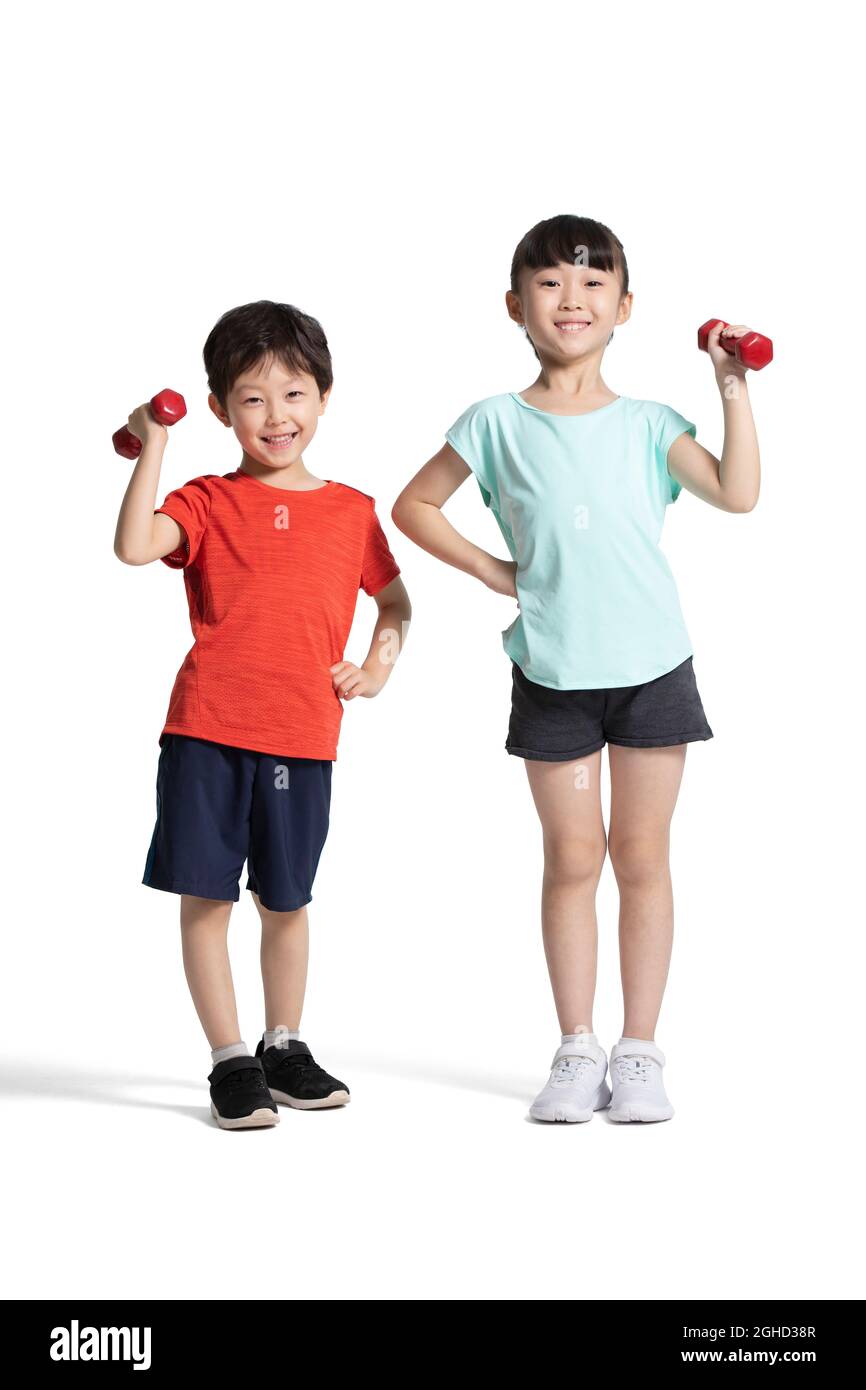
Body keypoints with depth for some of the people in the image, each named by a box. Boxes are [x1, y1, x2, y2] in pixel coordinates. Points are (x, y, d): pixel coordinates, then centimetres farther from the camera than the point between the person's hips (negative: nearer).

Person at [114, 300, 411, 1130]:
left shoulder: (351, 511, 9)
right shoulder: (208, 502, 1)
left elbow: (395, 599, 21)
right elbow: (133, 546, -17)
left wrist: (379, 663, 4)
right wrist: (152, 446, -16)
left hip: (303, 738, 2)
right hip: (206, 729, -2)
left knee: (286, 901, 13)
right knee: (204, 897, 1)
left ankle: (284, 1047, 30)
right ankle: (230, 1061, 13)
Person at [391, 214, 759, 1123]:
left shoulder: (647, 424, 3)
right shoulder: (498, 423, 1)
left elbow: (737, 495, -7)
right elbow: (413, 506, 9)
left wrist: (733, 389, -9)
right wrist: (490, 571, 1)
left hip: (651, 667, 1)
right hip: (552, 673, 0)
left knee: (641, 854, 5)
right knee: (572, 858, 4)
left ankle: (639, 1051, 13)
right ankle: (577, 1051, 15)